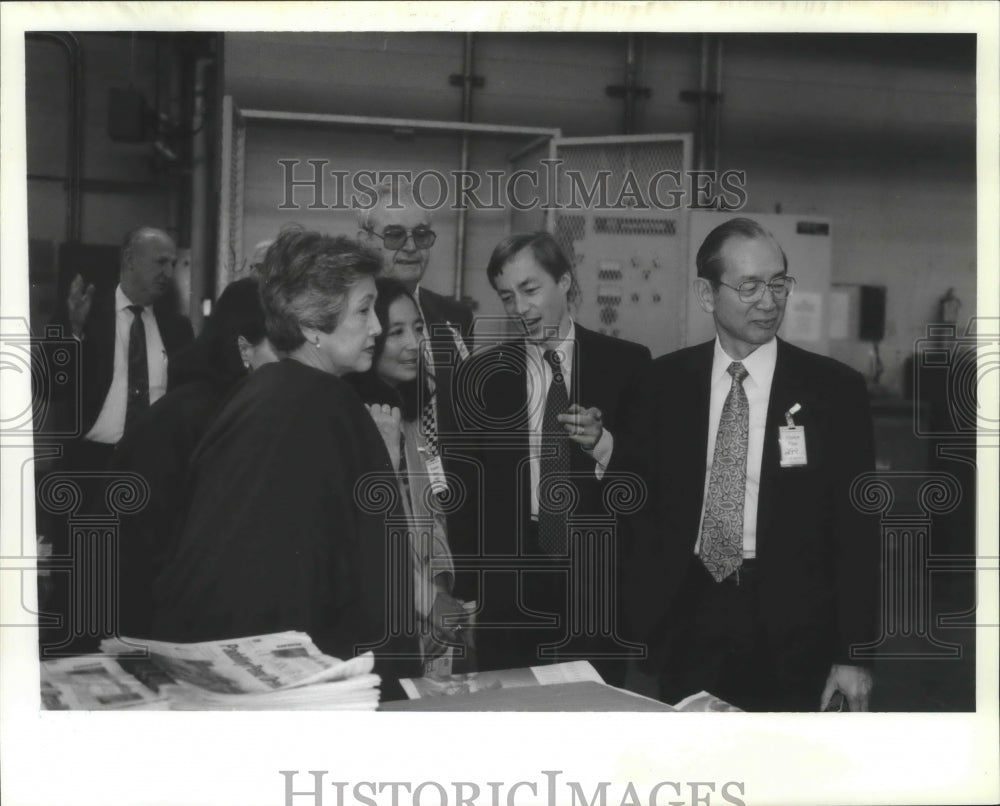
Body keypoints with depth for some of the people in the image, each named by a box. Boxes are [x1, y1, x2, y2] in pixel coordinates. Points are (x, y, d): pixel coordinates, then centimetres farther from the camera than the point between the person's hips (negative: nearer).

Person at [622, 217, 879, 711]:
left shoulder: (835, 388, -4)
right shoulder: (666, 380, 2)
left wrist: (854, 655, -6)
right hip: (687, 623, 2)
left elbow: (857, 531, -3)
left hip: (792, 638, -1)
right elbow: (642, 499, 6)